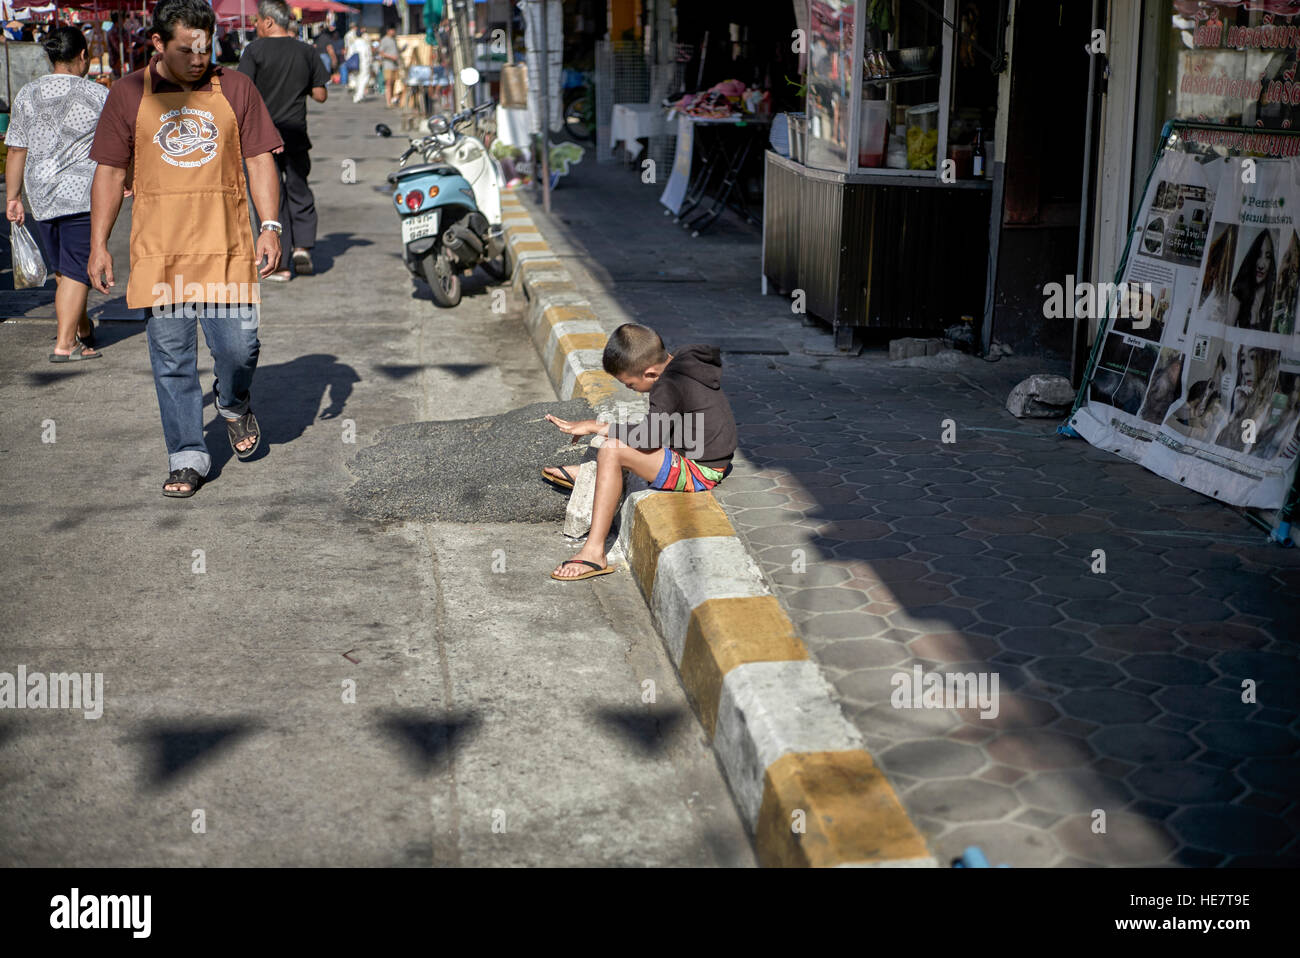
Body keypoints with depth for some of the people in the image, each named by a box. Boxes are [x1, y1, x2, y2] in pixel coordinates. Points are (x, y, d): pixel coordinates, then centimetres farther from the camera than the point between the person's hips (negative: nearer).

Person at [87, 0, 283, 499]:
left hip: (225, 244, 0)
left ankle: (234, 402, 27)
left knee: (238, 345, -6)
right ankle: (187, 457, 11)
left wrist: (270, 225, -5)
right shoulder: (128, 94, 7)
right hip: (157, 251, 0)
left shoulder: (235, 88, 7)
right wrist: (98, 245, 3)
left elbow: (259, 160, 7)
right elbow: (110, 172, 8)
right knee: (171, 358, 1)